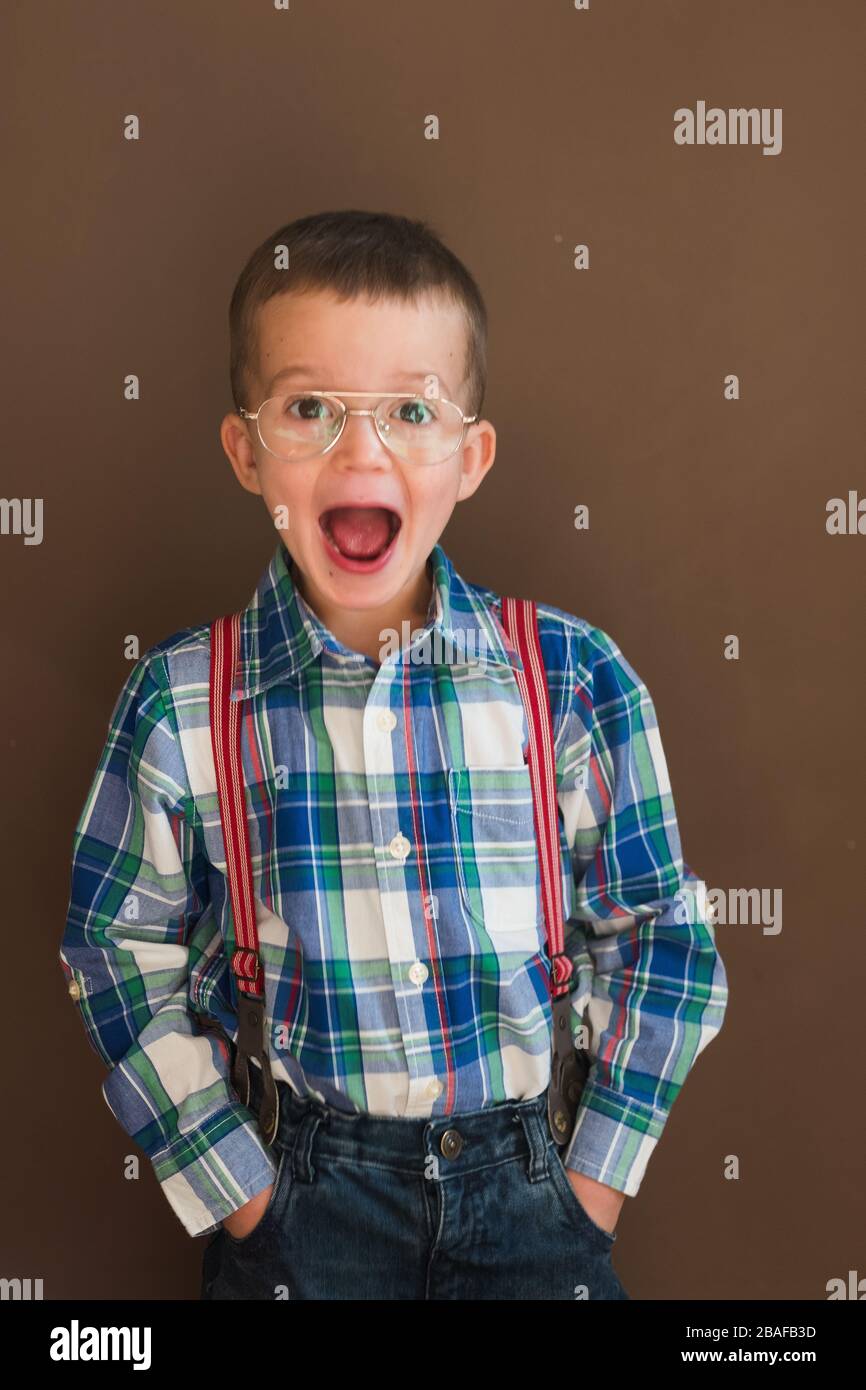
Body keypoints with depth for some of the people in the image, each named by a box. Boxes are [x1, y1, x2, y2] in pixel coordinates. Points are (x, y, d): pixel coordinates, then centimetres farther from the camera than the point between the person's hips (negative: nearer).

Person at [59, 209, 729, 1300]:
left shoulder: (575, 678, -10)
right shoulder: (179, 701, -10)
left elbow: (657, 930, 0)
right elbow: (120, 952, 0)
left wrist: (598, 1179, -2)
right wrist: (237, 1195, -2)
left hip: (528, 1181, 1)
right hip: (302, 1196, 0)